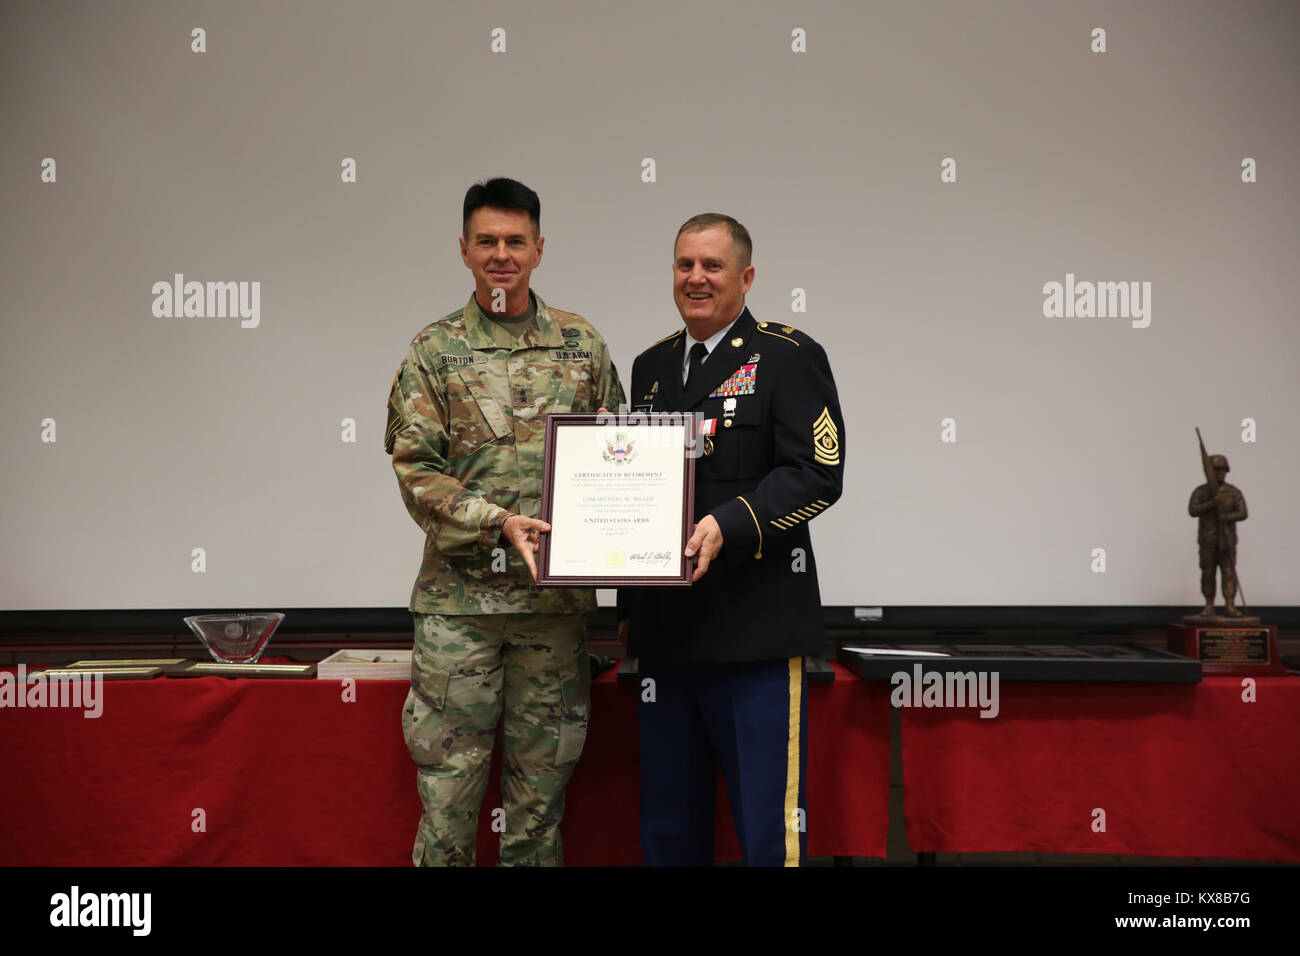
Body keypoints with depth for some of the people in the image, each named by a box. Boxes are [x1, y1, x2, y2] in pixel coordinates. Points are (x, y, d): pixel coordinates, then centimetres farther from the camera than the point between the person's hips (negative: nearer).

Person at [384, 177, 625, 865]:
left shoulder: (581, 343, 9)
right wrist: (498, 521, -16)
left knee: (543, 770, 10)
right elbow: (415, 467, -4)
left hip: (557, 593, 2)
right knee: (450, 767, 3)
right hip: (458, 594, -2)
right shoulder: (435, 349, 2)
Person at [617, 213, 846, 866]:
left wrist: (728, 526, -23)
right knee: (667, 829, 13)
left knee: (768, 824, -2)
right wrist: (629, 609, 19)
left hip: (755, 634, -6)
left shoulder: (789, 358, -1)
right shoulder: (651, 367, 18)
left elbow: (817, 474, -10)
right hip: (663, 634, 6)